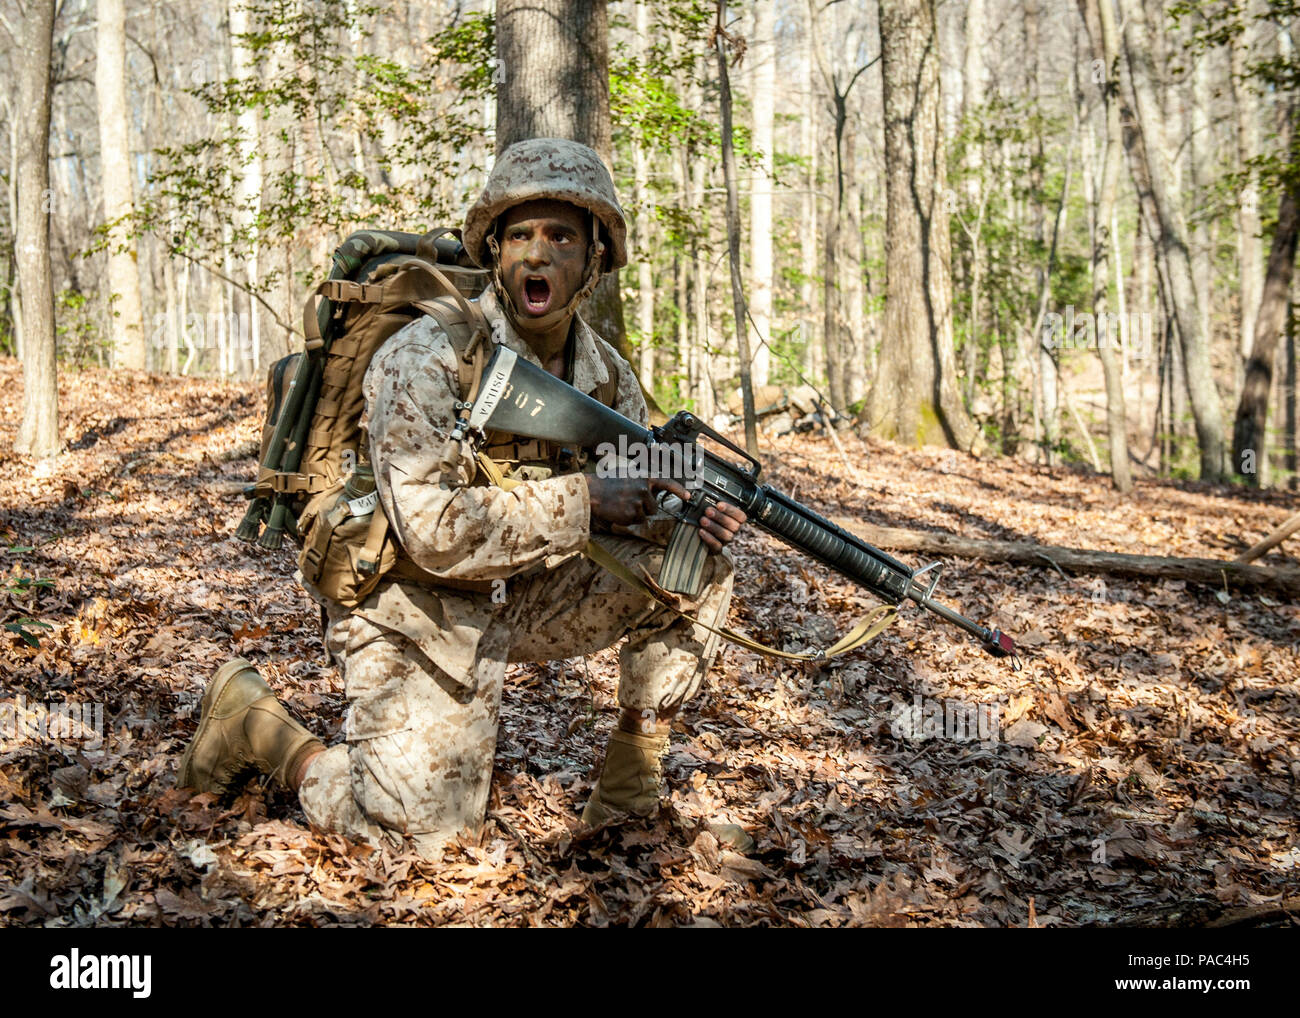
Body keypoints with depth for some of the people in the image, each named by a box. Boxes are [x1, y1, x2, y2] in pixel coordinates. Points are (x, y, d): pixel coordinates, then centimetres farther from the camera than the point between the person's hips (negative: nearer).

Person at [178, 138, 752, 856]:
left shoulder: (604, 372, -2)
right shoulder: (427, 360, -24)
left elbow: (638, 497, 8)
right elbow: (434, 532, -32)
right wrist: (582, 500, -29)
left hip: (519, 595, 6)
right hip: (415, 611, -6)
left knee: (696, 564, -6)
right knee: (424, 835, -8)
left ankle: (629, 798, 5)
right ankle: (252, 723, 16)